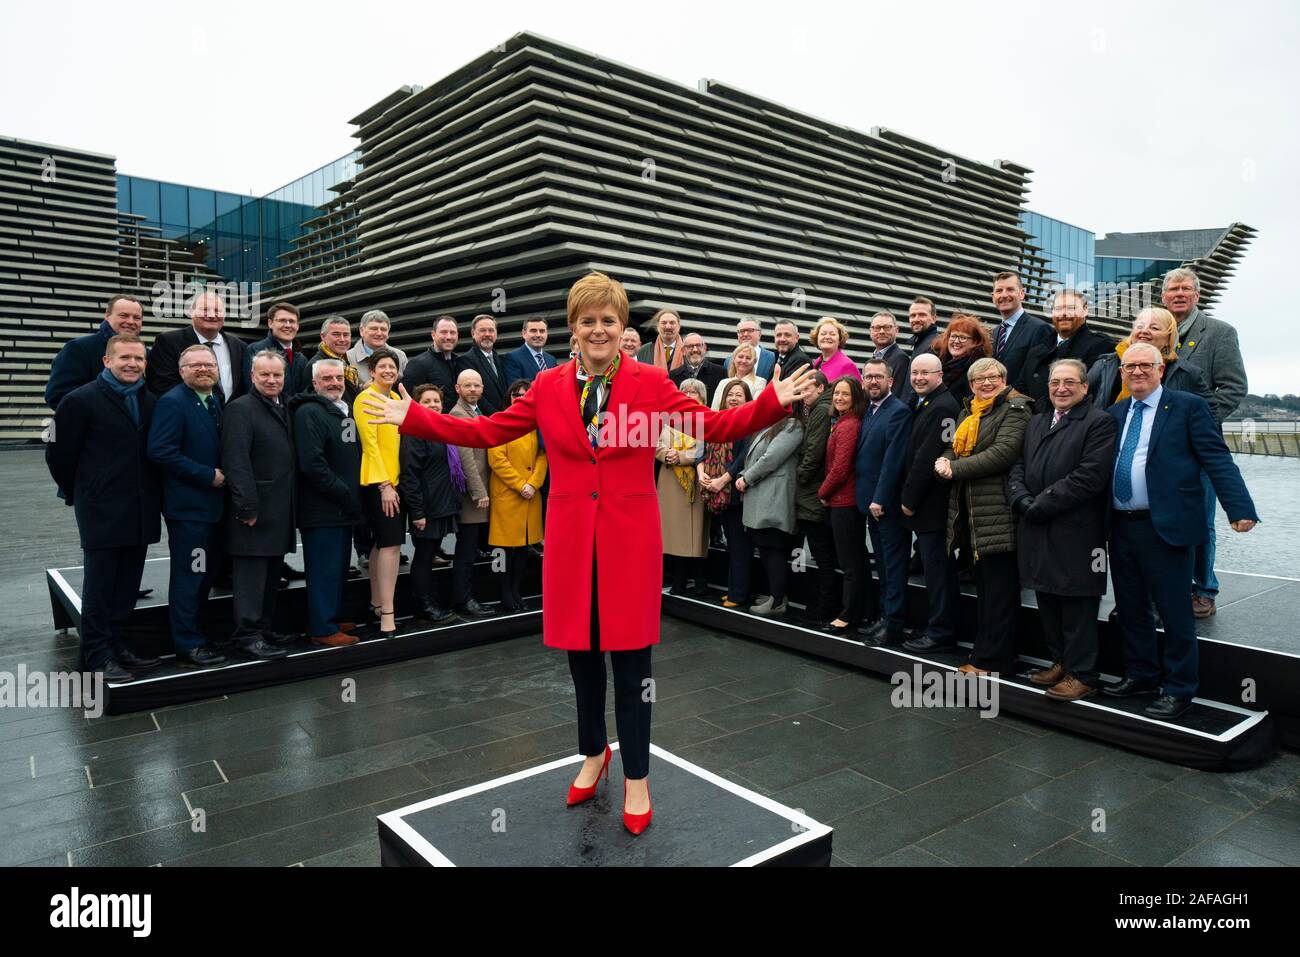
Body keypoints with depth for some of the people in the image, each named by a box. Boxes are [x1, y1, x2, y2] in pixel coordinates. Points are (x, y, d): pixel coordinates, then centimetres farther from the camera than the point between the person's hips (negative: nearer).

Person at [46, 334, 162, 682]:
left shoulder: (151, 402, 9)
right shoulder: (82, 400, -6)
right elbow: (58, 453, -1)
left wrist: (150, 494, 12)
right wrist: (77, 493, 7)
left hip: (141, 511, 5)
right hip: (102, 511, -5)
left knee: (126, 588, 12)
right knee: (99, 587, 3)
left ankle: (116, 647, 24)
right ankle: (96, 657, 12)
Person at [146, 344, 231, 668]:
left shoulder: (215, 402, 13)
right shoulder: (172, 403, -12)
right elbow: (161, 451, -21)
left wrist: (223, 476, 4)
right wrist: (208, 475, -18)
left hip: (214, 504, 8)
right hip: (188, 506, -8)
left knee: (206, 574, 16)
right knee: (189, 577, -1)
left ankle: (197, 634, 28)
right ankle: (189, 646, 8)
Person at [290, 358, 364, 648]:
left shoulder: (345, 411, 17)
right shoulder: (309, 412, -12)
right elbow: (312, 463, -21)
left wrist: (352, 495, 14)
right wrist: (343, 494, -17)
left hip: (344, 508, 9)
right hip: (322, 509, -9)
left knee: (339, 567, 16)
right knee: (324, 569, -4)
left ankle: (333, 618, 28)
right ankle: (322, 629, 4)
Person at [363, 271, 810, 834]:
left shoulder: (651, 383, -2)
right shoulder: (548, 387, 4)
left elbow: (715, 426, -5)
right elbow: (486, 431, 6)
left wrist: (773, 403, -19)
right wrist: (410, 418, 2)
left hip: (630, 538, -2)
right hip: (571, 539, 2)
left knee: (630, 658, 5)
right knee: (581, 654, 14)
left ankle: (636, 778, 24)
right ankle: (593, 755, 39)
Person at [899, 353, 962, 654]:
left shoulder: (942, 406, -15)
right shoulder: (924, 404, 17)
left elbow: (927, 458, -19)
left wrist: (909, 499, -14)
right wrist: (909, 498, 12)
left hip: (932, 504, -10)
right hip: (925, 505, 10)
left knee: (937, 570, -2)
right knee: (936, 569, 15)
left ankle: (941, 634, 6)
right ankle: (938, 628, 23)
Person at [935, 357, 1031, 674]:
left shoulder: (1014, 408, -6)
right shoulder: (968, 411, 19)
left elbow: (1004, 452, -19)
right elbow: (955, 448, 18)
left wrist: (956, 468, -15)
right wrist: (945, 462, -6)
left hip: (997, 510, -8)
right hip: (970, 511, 8)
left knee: (999, 586, -2)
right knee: (983, 585, 14)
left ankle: (992, 658, 4)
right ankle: (985, 650, 23)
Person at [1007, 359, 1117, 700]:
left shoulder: (1099, 422, -6)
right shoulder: (1036, 422, 17)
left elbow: (1089, 477, -16)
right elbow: (1018, 468, 11)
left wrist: (1040, 505, -16)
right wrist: (1023, 501, -8)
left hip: (1076, 533, -7)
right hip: (1038, 532, 7)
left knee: (1077, 607, 2)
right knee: (1048, 603, 15)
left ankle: (1081, 675, 13)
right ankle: (1060, 662, 29)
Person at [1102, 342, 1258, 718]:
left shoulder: (1188, 406, 0)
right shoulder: (1114, 414, 14)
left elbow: (1217, 459, -7)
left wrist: (1240, 509, -17)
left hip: (1165, 527, -5)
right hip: (1121, 526, 5)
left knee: (1174, 610, 3)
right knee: (1130, 609, 14)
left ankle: (1178, 688, 17)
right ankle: (1140, 675, 30)